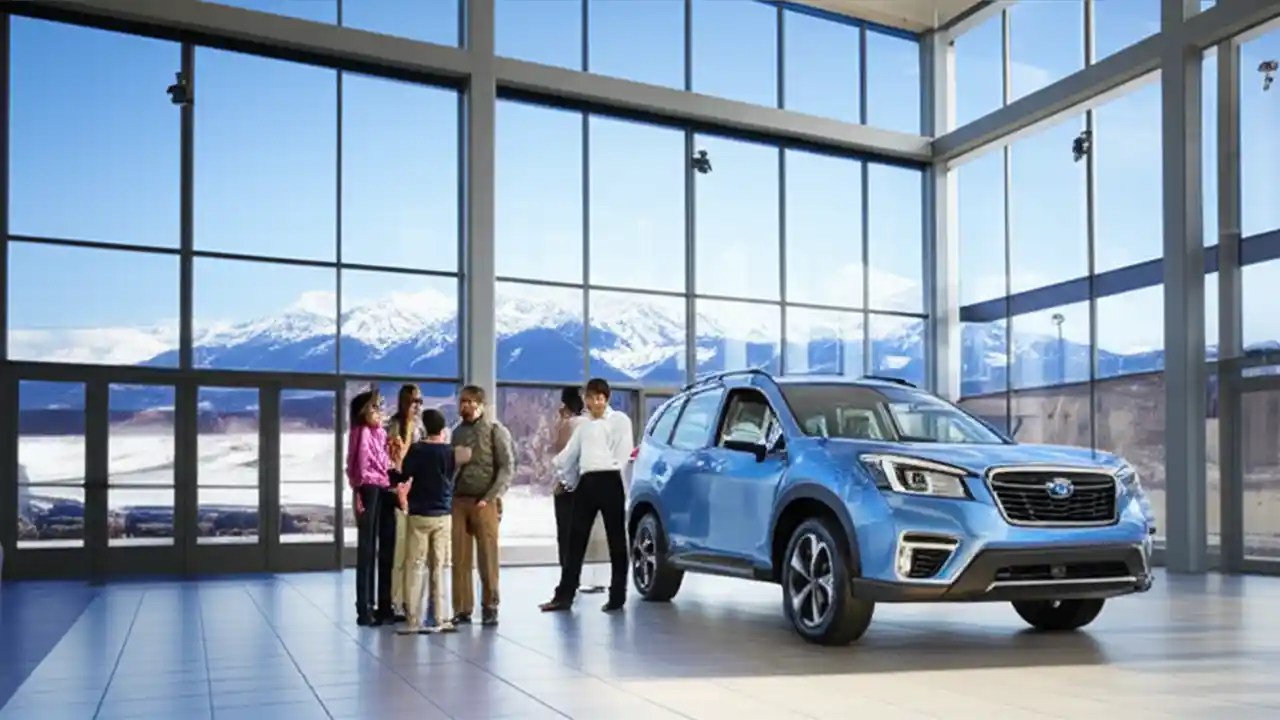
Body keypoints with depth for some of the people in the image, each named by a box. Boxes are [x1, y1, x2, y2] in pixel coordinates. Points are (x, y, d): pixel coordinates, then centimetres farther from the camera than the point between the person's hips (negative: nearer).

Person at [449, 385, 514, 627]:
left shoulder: (496, 430, 0)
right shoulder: (458, 432, 14)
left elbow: (506, 468, -6)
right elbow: (452, 466, 15)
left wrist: (489, 498, -13)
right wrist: (449, 496, 2)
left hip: (484, 502, -4)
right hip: (459, 500, 4)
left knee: (487, 558, 0)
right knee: (460, 558, 2)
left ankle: (489, 608, 8)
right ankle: (462, 609, 8)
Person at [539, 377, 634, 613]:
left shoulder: (620, 420, 5)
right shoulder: (584, 426, 24)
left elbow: (624, 452, -4)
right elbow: (568, 454, 22)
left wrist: (611, 474, -8)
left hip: (609, 481, -5)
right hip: (586, 482, 5)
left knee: (616, 539, 1)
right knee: (576, 539, 3)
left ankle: (617, 596, 5)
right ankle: (564, 595, 5)